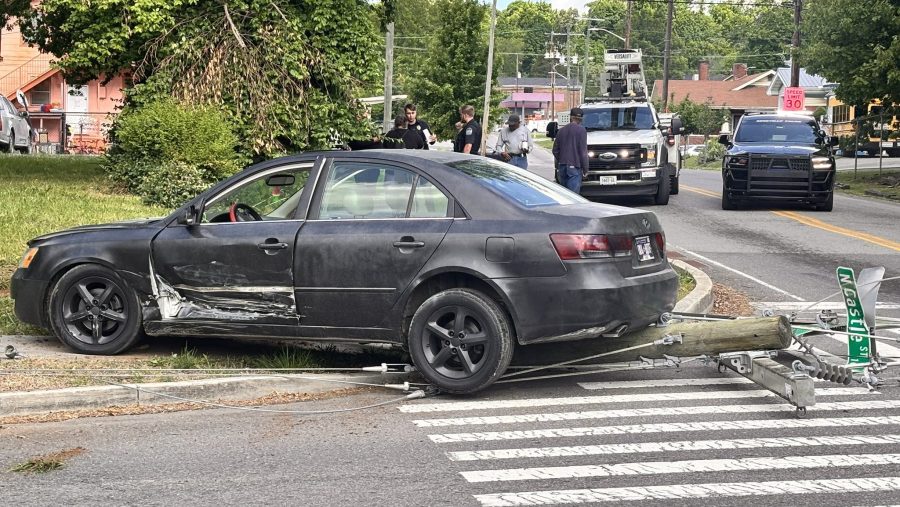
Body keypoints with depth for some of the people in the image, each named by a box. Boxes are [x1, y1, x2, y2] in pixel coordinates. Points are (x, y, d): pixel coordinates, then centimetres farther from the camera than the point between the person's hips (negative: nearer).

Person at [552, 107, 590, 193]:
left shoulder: (562, 130, 9)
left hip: (562, 167, 6)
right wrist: (585, 169, -4)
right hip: (574, 167, -6)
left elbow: (555, 150, 13)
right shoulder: (581, 130, -8)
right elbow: (583, 151, -10)